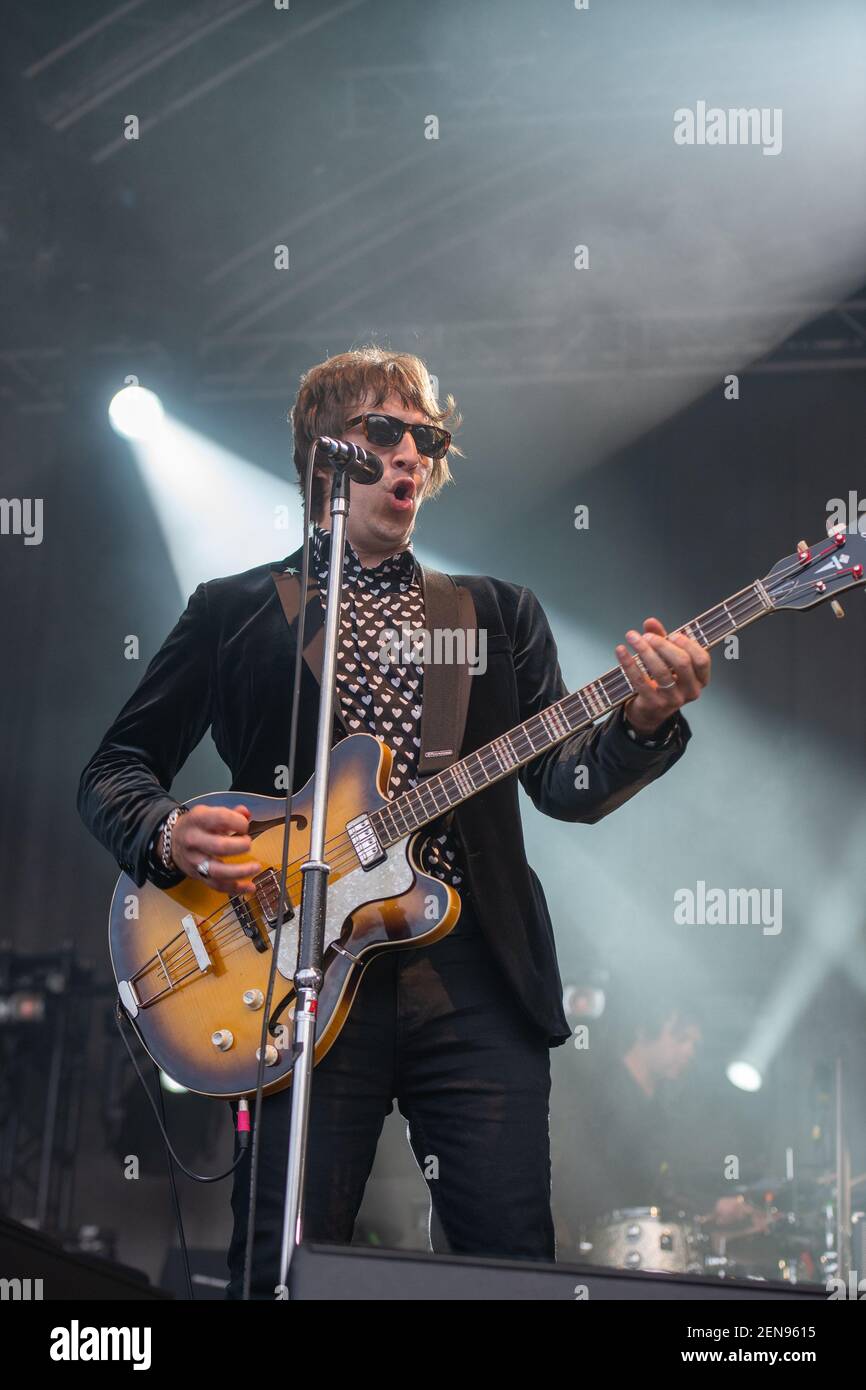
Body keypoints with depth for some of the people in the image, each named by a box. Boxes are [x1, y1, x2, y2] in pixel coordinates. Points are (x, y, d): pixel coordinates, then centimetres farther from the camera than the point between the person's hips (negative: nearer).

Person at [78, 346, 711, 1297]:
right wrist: (167, 834, -11)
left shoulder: (501, 613, 17)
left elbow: (568, 785, 6)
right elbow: (115, 769, 11)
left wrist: (642, 721, -15)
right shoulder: (233, 611, 12)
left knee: (512, 1256, 1)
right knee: (287, 1268, -1)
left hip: (478, 976, 2)